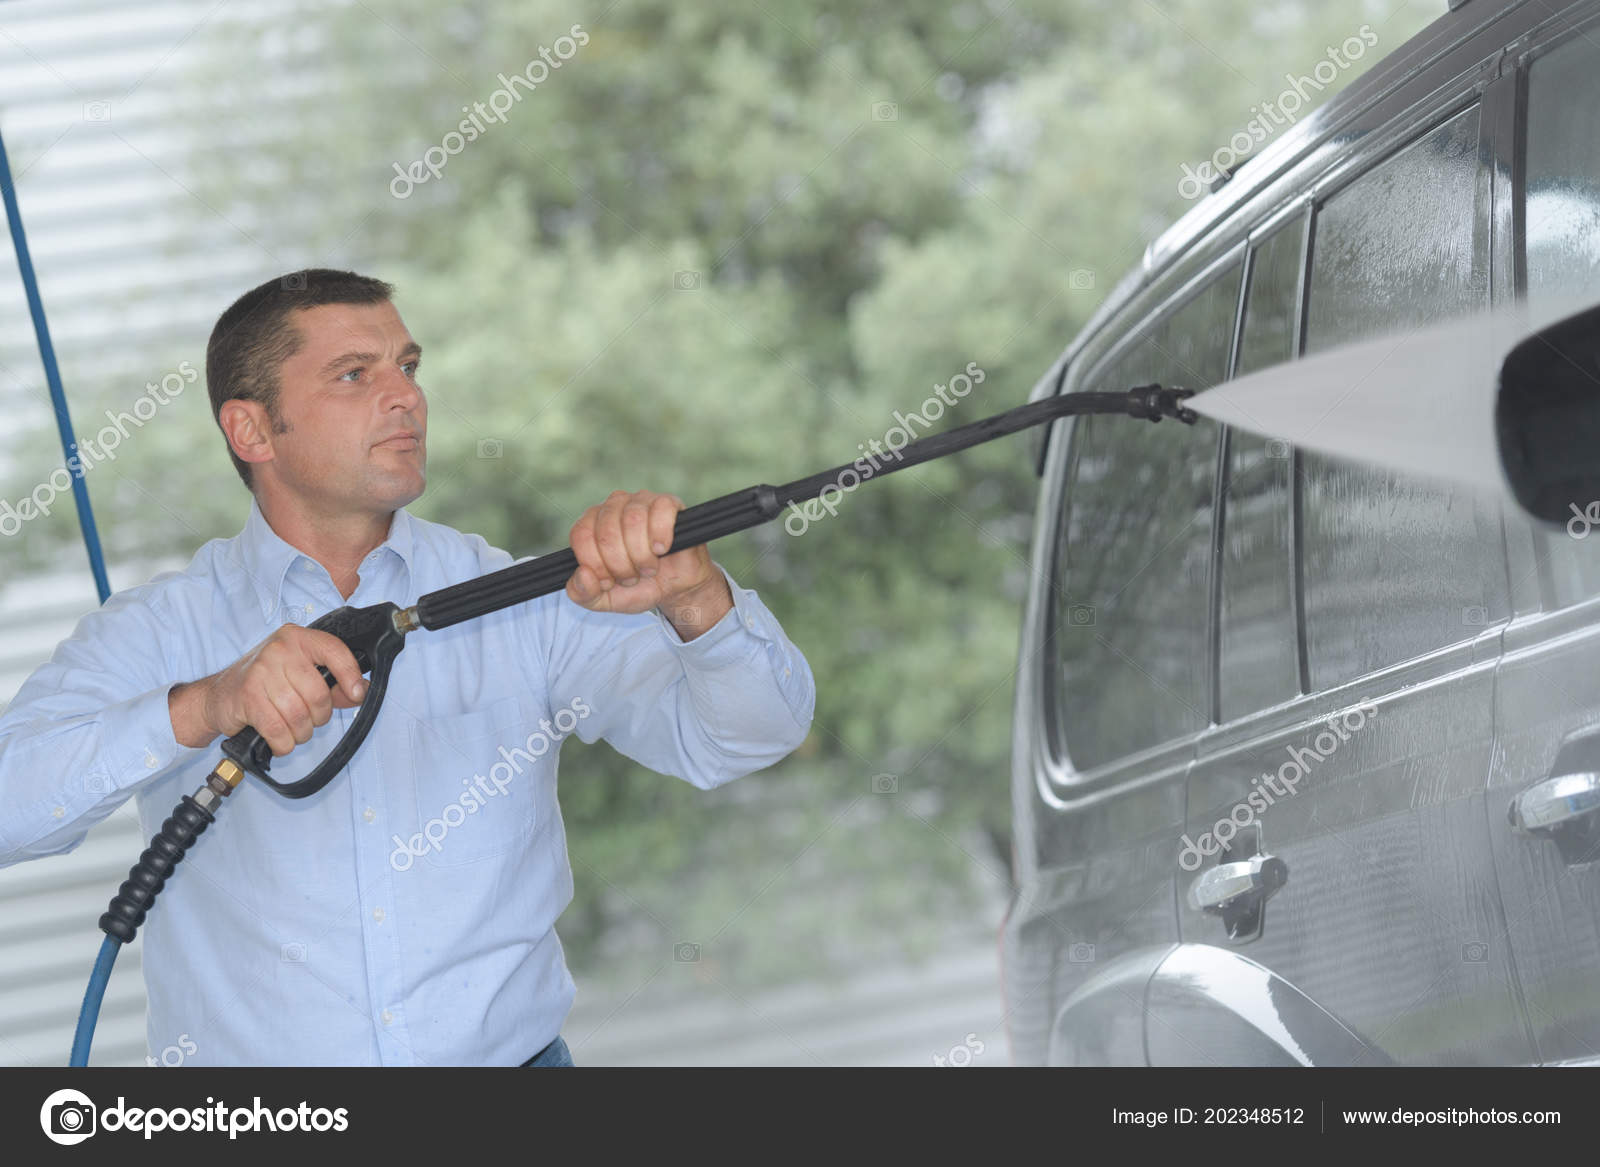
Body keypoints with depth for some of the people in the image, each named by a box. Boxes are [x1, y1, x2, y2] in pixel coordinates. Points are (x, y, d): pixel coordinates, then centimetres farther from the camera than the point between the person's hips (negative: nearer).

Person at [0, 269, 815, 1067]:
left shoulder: (514, 604, 8)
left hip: (509, 1053, 2)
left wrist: (692, 595, -21)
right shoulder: (160, 633, 3)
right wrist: (199, 710, -26)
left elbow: (750, 733, -2)